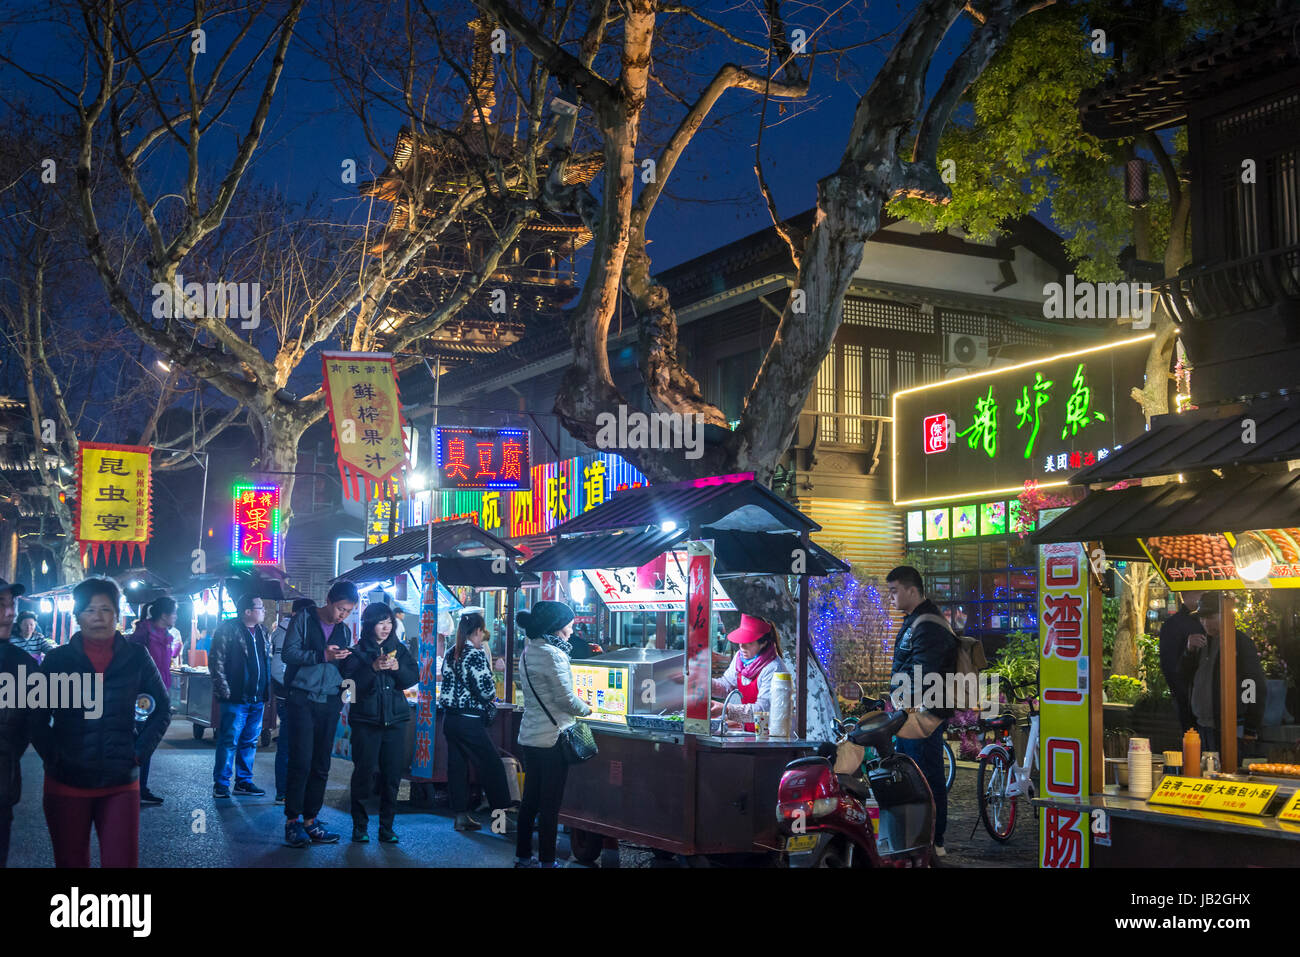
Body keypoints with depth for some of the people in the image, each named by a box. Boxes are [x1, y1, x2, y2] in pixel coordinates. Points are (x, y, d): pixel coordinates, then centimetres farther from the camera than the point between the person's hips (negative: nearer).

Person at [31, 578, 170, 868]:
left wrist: (139, 753, 0)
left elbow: (162, 711, 9)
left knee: (122, 861, -6)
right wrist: (53, 756, -7)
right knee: (71, 862, 10)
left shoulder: (136, 657, 1)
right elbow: (37, 716, 5)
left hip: (121, 783, 0)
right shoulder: (57, 659, 0)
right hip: (66, 783, 1)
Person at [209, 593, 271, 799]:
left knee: (250, 741, 11)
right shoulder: (228, 630, -7)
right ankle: (221, 784, 5)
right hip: (236, 698, -7)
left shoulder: (261, 633, 15)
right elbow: (216, 662, -10)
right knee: (229, 741, -3)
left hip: (257, 699, 7)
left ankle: (244, 781, 20)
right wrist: (225, 692, -14)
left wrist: (266, 691, 14)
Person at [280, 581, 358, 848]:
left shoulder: (345, 631, 15)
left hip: (330, 703, 5)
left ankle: (310, 820, 12)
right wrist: (323, 656, -18)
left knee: (321, 765, 5)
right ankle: (292, 821, -2)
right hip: (302, 699, -5)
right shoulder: (304, 620, 0)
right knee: (301, 761, -10)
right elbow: (289, 653, -10)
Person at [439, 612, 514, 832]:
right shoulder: (476, 655, -15)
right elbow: (487, 690, -18)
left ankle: (461, 816, 15)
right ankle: (500, 815, 2)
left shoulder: (450, 653, 9)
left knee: (457, 766, 11)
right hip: (470, 721, -8)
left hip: (449, 718, 8)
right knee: (492, 766, 1)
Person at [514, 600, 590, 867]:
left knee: (530, 799, 15)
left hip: (529, 735, 8)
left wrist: (576, 704, 16)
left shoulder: (528, 652, 10)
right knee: (550, 804, 0)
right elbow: (566, 698, -17)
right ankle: (547, 861, 6)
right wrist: (585, 709, 2)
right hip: (552, 737, -8)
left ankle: (523, 856, 22)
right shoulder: (552, 654, -17)